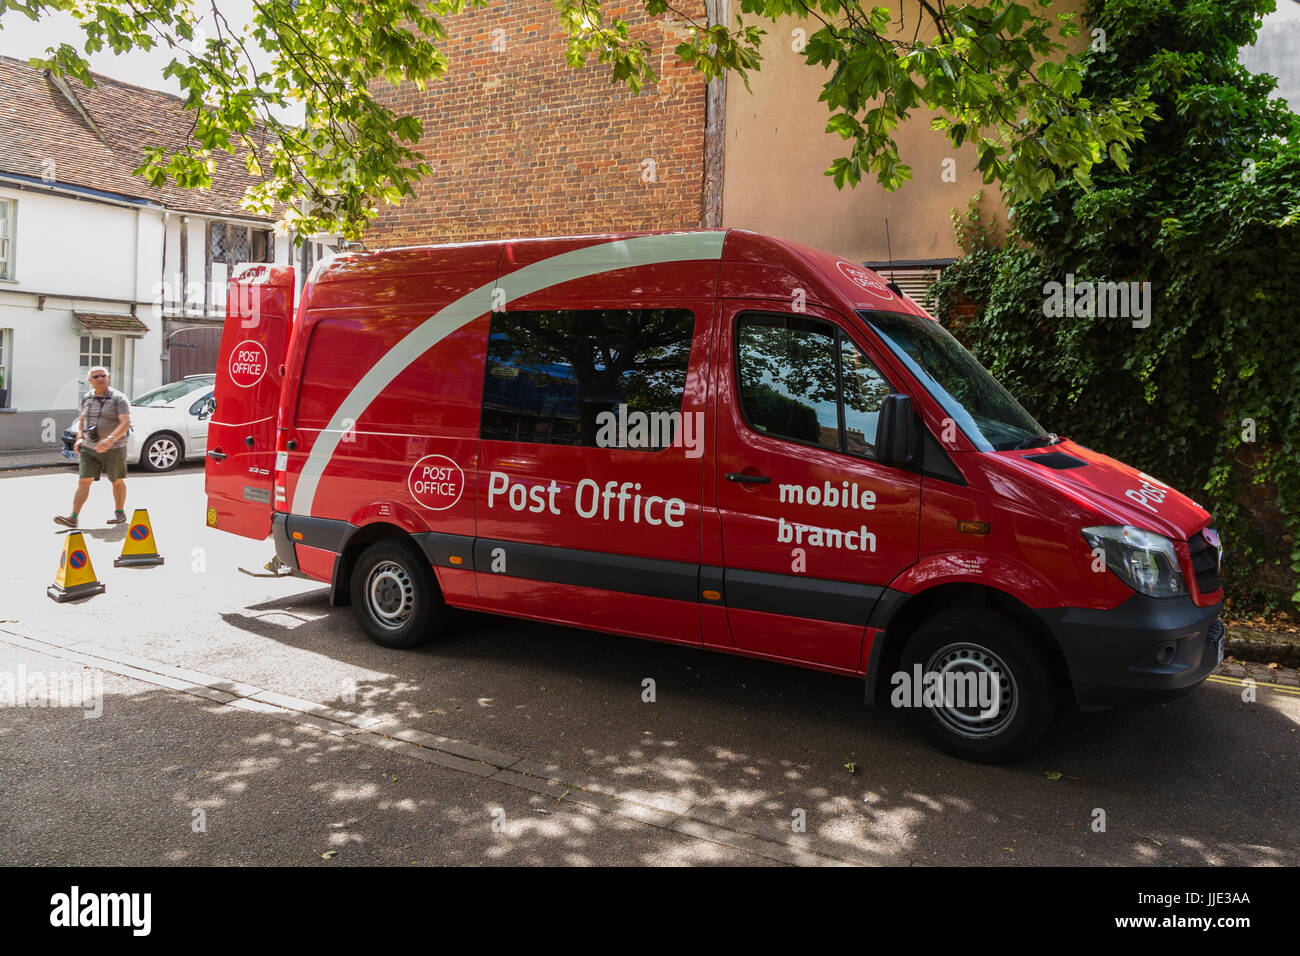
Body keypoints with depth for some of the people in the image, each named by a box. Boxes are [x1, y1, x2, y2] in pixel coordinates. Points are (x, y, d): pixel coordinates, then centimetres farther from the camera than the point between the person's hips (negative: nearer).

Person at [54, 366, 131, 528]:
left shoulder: (118, 398, -8)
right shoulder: (87, 398, 10)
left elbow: (126, 422, -17)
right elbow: (81, 420, 24)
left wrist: (110, 439, -29)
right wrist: (79, 438, 6)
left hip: (113, 448, -4)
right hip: (89, 448, 4)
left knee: (117, 481, 8)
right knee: (83, 481, -3)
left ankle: (120, 512, 23)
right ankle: (73, 517, -7)